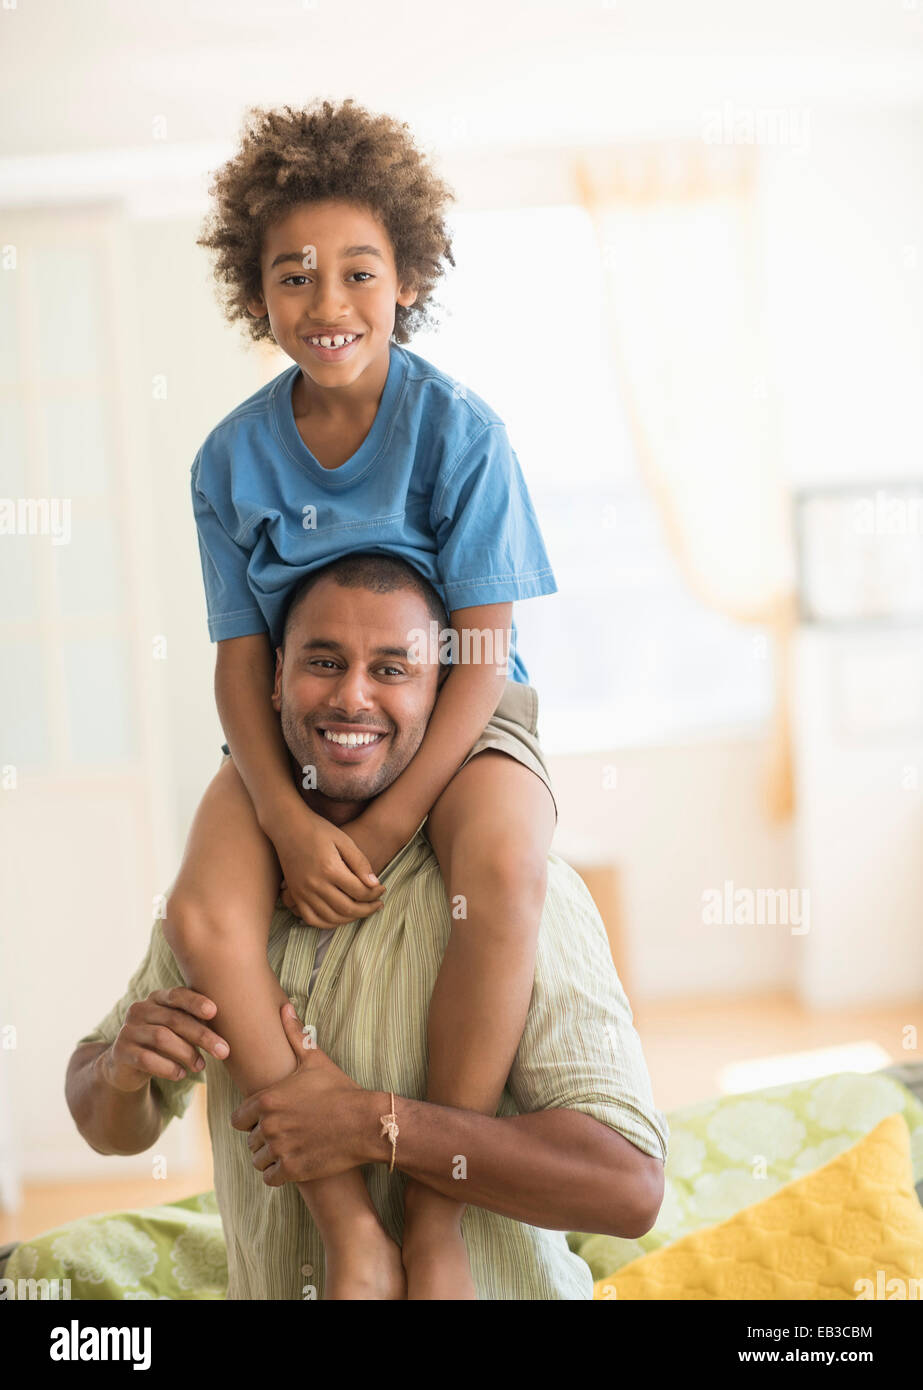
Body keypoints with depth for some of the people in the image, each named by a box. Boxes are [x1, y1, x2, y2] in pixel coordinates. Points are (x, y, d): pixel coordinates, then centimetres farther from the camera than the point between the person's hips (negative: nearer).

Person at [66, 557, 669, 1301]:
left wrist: (374, 1125, -24)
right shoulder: (224, 882, 2)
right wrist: (122, 1066, -9)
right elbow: (116, 1128, 12)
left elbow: (629, 1186, -21)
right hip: (260, 1283, 4)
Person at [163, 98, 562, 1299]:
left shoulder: (460, 430, -12)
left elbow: (483, 655, -14)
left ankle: (436, 1217, -18)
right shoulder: (233, 457, -3)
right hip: (293, 729, 3)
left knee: (503, 879, -36)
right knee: (205, 913, -28)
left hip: (458, 716, -2)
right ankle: (350, 1233, -17)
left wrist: (383, 829, -23)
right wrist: (288, 821, -22)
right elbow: (239, 660, -3)